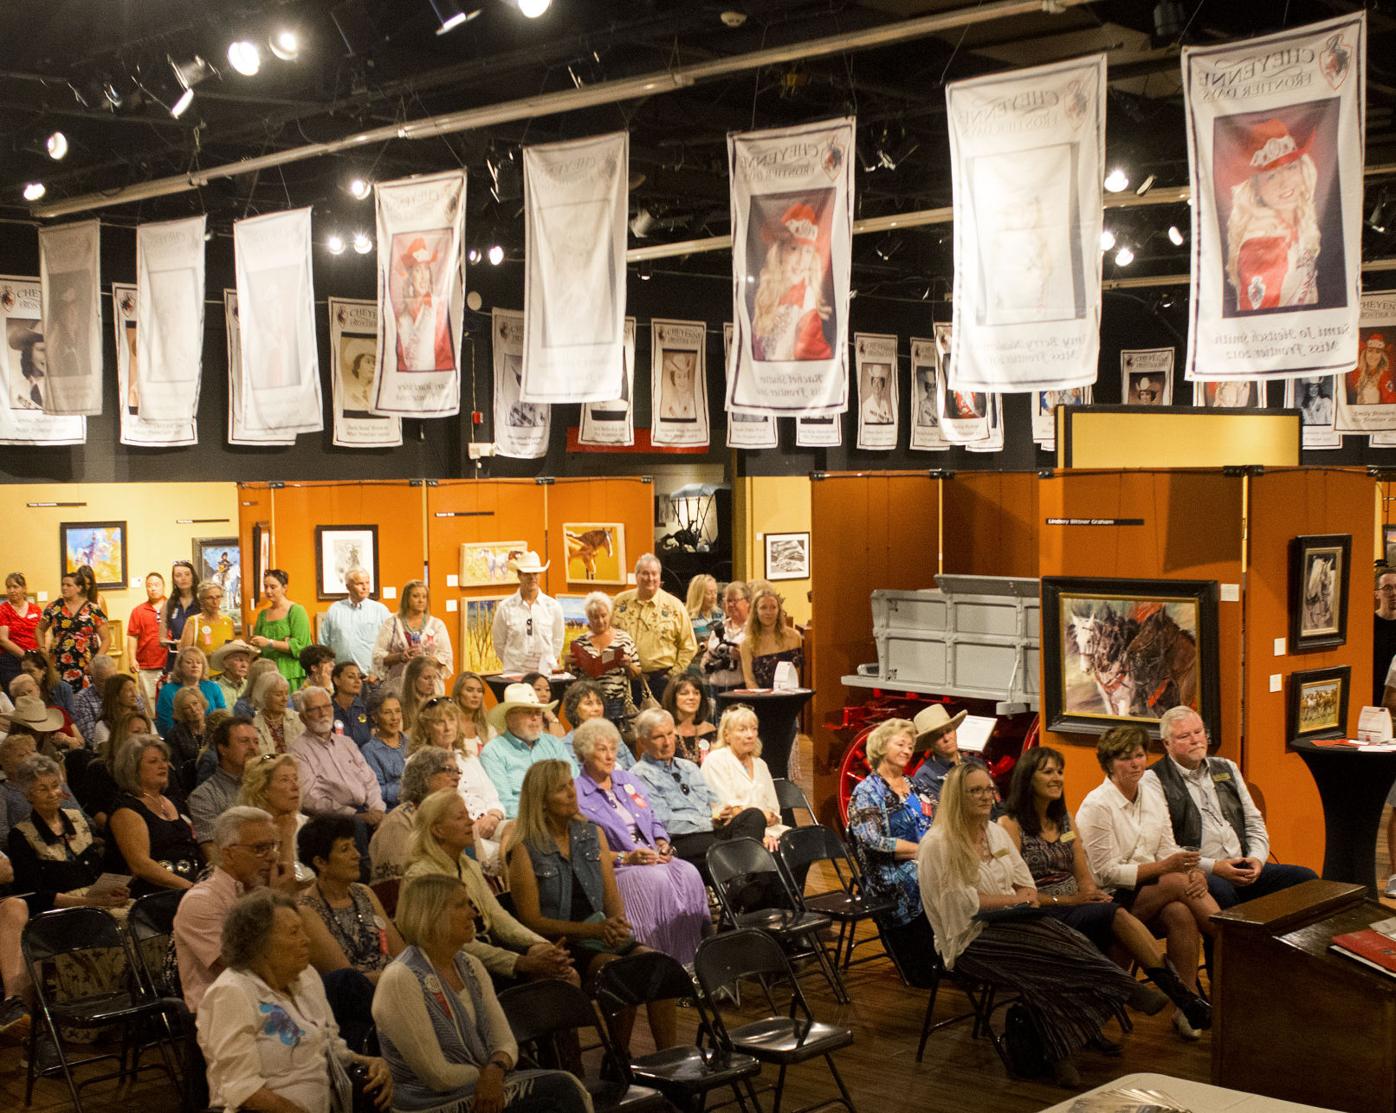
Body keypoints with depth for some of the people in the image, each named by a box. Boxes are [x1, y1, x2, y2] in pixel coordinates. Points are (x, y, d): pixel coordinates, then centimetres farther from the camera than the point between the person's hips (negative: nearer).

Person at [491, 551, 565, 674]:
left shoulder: (553, 606, 3)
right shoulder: (505, 607, -1)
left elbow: (557, 641, 11)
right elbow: (499, 642, 7)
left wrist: (550, 663, 11)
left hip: (545, 673, 1)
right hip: (514, 673, -1)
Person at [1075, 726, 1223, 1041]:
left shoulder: (1153, 795, 9)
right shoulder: (1097, 806, -11)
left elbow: (1167, 851, 8)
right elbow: (1106, 872, -14)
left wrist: (1192, 870, -14)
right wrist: (1164, 867, -20)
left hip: (1151, 888, 5)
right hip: (1113, 898, -5)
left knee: (1180, 914, -29)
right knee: (1178, 883, -28)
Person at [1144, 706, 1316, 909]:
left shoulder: (1226, 768, 20)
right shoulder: (1154, 780, -1)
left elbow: (1254, 822, 22)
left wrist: (1257, 857, 1)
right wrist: (1213, 867, -16)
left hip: (1243, 869, 7)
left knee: (1305, 877, -13)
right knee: (1219, 889, -39)